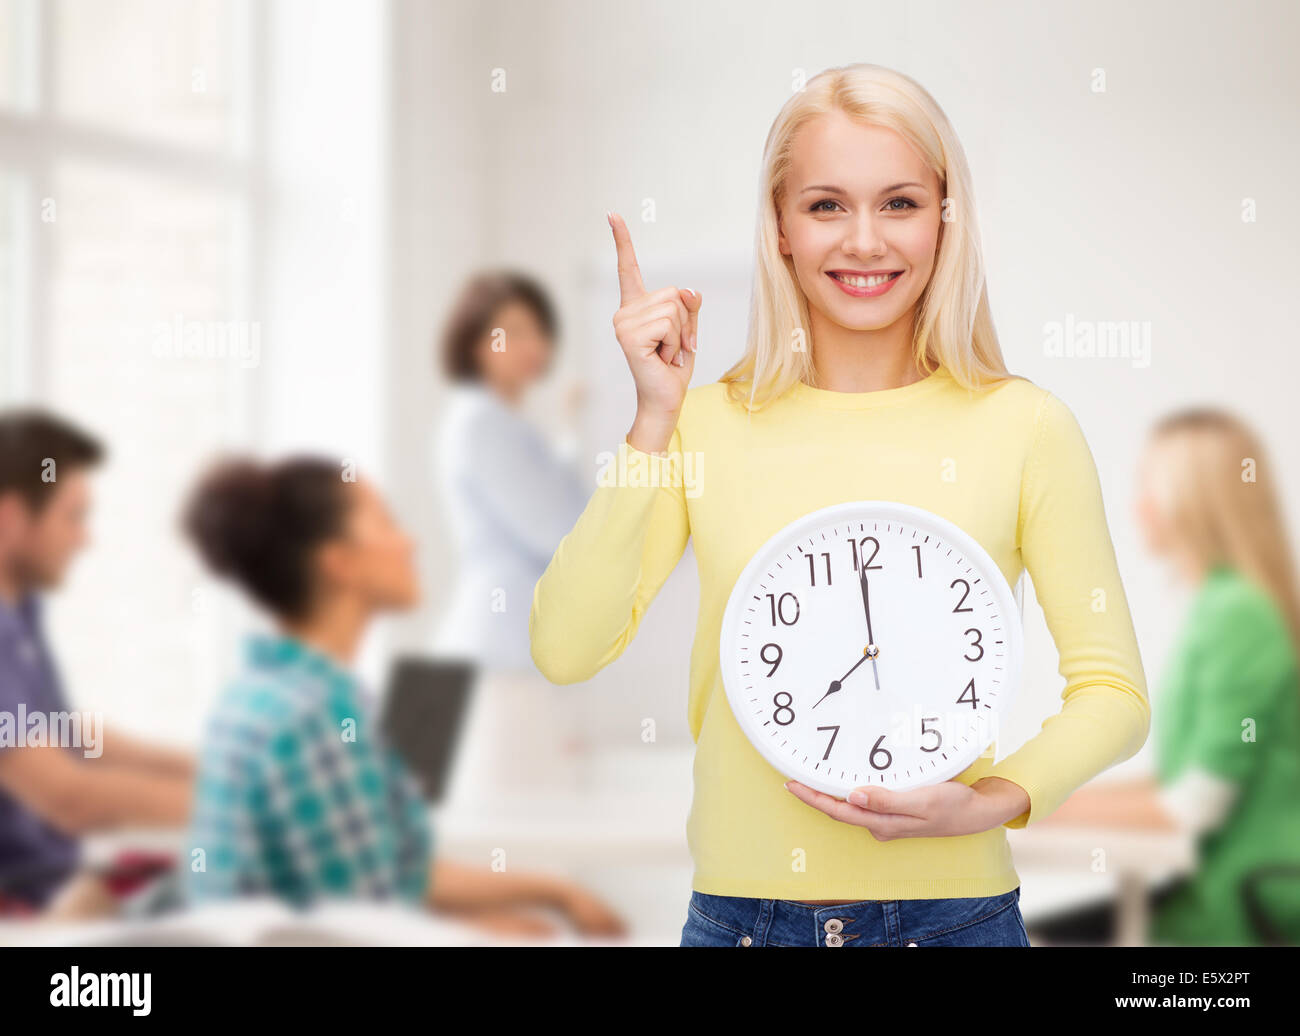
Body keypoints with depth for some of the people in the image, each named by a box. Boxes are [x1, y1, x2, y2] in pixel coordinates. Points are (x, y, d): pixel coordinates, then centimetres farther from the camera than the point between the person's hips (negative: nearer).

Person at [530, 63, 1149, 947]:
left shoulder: (1024, 427, -5)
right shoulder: (705, 424, -1)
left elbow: (1114, 692, -1)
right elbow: (565, 650, -9)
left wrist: (991, 801, -17)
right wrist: (654, 422, -13)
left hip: (954, 909, -1)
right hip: (740, 905, 1)